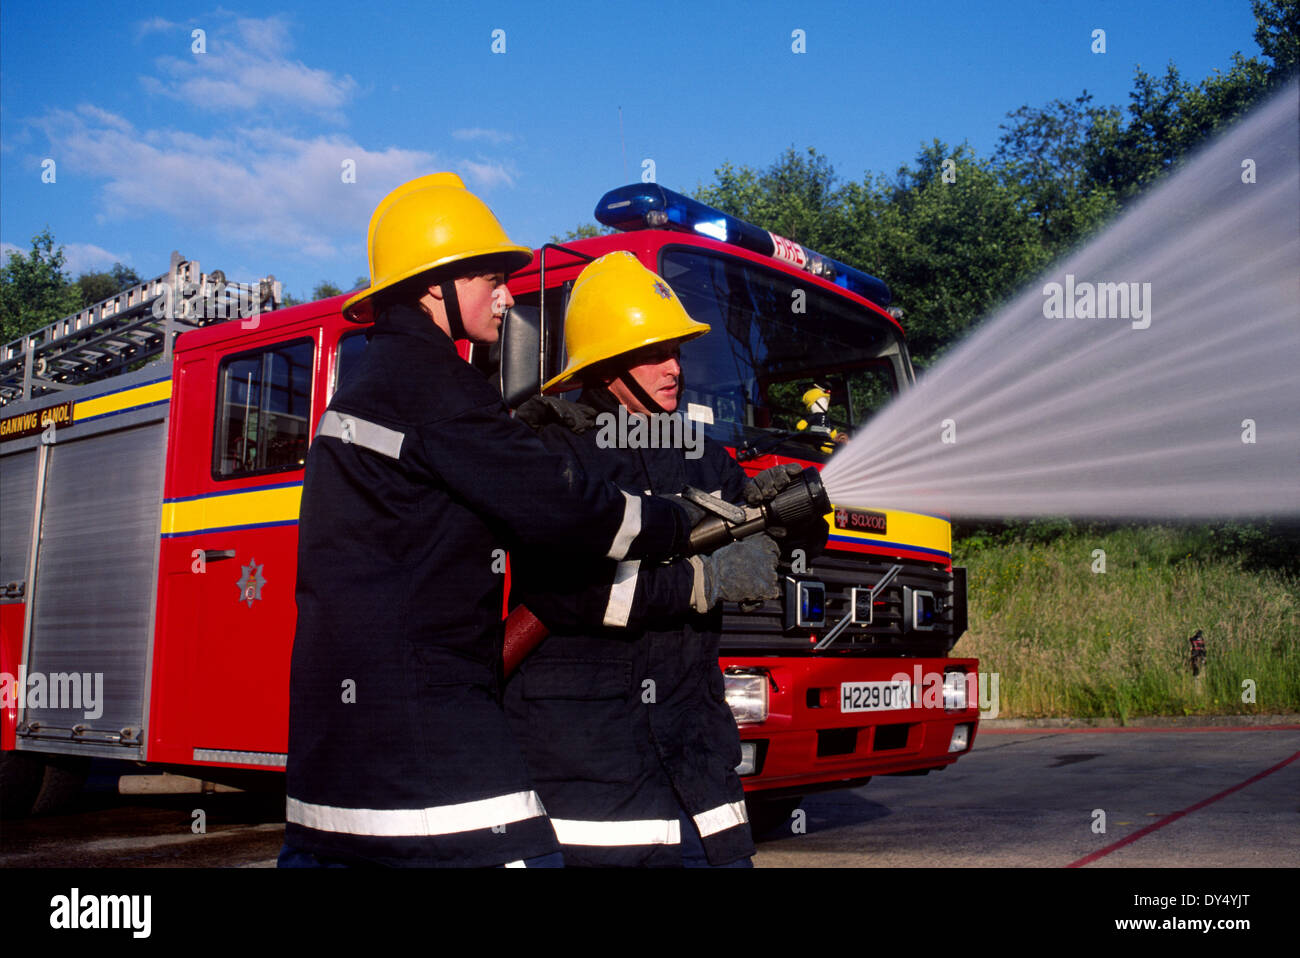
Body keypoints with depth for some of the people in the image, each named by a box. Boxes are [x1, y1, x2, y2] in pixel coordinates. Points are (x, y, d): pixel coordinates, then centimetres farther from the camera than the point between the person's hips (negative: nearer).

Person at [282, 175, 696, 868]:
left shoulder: (369, 383, 21)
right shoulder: (428, 377, -11)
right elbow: (554, 509, -15)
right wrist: (699, 525, -6)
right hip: (412, 696, -11)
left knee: (325, 839, 17)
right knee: (510, 844, -14)